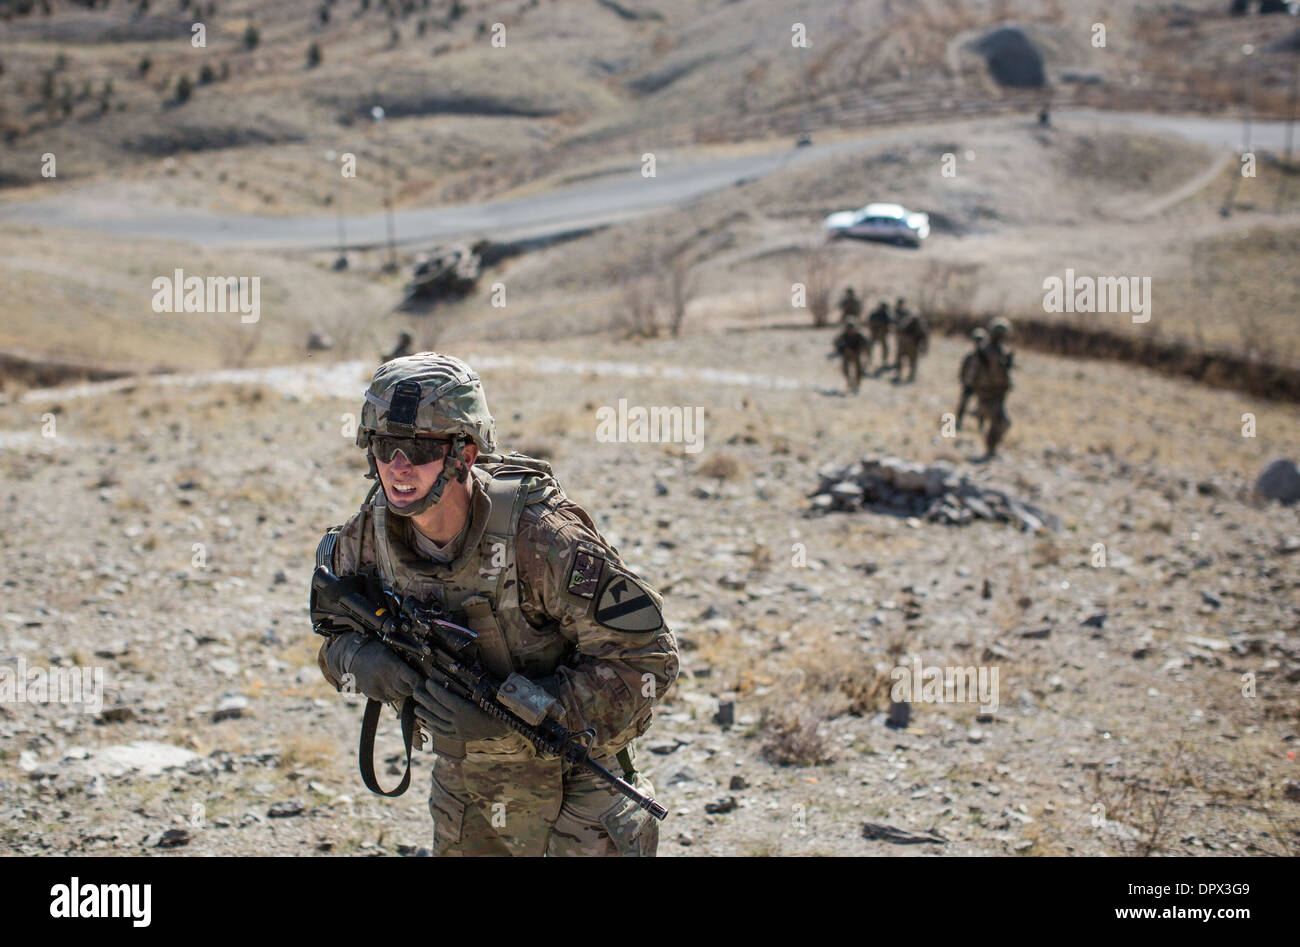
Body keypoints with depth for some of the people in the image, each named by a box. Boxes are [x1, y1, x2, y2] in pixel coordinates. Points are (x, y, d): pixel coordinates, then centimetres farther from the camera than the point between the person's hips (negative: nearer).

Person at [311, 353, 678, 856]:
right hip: (464, 777, 5)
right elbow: (334, 630, 6)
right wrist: (361, 660, -20)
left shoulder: (539, 537, -29)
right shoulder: (370, 533, -11)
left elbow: (646, 658, -26)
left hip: (572, 776, -5)